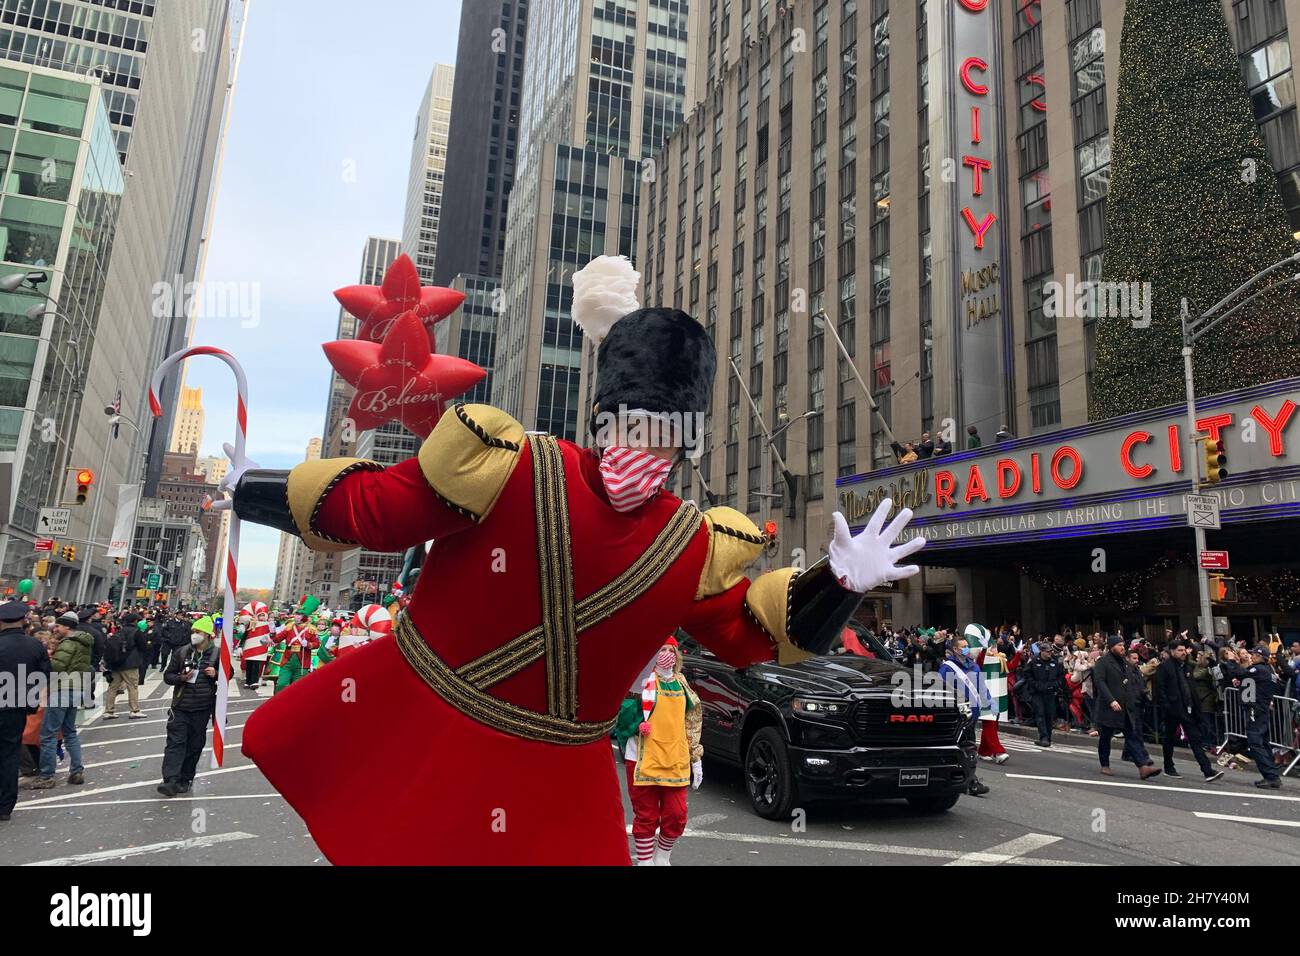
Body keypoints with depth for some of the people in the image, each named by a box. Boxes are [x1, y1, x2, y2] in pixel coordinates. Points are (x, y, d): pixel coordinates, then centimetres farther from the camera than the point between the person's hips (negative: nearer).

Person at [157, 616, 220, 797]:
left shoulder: (217, 653, 1)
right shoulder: (181, 652, 3)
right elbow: (167, 676, 7)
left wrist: (216, 674, -10)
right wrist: (180, 678, -13)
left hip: (202, 708, 0)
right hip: (180, 706, 0)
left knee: (195, 745, 7)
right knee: (176, 743, -8)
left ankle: (185, 779, 19)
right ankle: (171, 780, -12)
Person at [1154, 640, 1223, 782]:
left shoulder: (1185, 665, 13)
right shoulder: (1164, 666, -9)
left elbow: (1190, 687, 19)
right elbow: (1160, 689, -13)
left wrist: (1194, 705, 11)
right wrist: (1165, 707, -19)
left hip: (1187, 709, 6)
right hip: (1173, 709, -6)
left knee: (1195, 739, 1)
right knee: (1170, 738, 8)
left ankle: (1207, 771, -3)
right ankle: (1168, 768, 21)